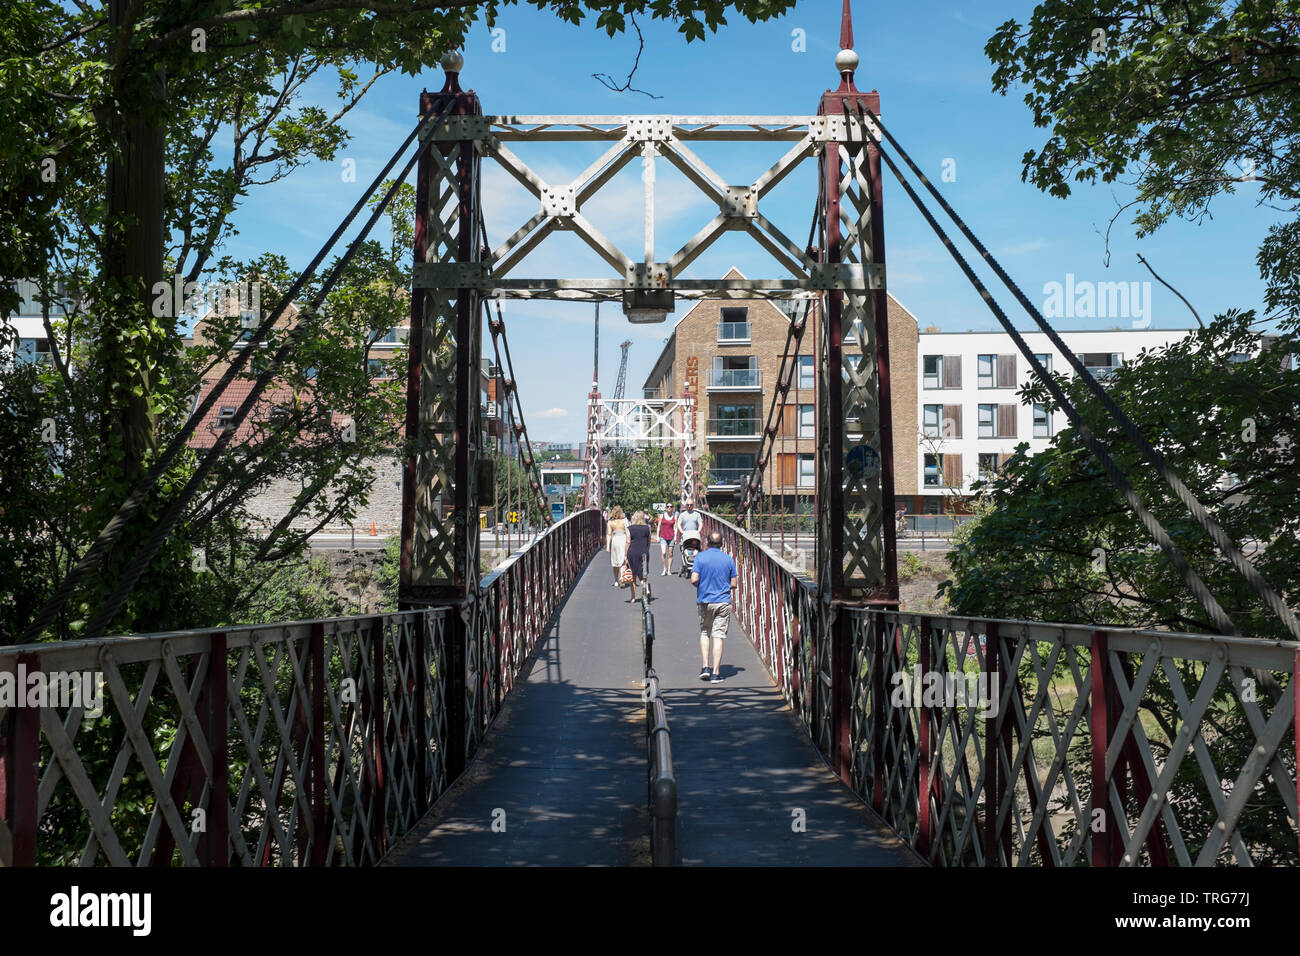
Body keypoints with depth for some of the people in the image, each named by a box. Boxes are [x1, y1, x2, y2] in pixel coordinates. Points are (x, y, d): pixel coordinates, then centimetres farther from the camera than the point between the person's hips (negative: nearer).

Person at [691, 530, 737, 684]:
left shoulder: (701, 557, -5)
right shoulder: (728, 559, 0)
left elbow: (694, 580, -11)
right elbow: (734, 584, 2)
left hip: (705, 601, 0)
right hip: (723, 602, 0)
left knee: (704, 633, 17)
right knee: (718, 636, 0)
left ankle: (705, 667, 8)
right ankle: (715, 673, -1)